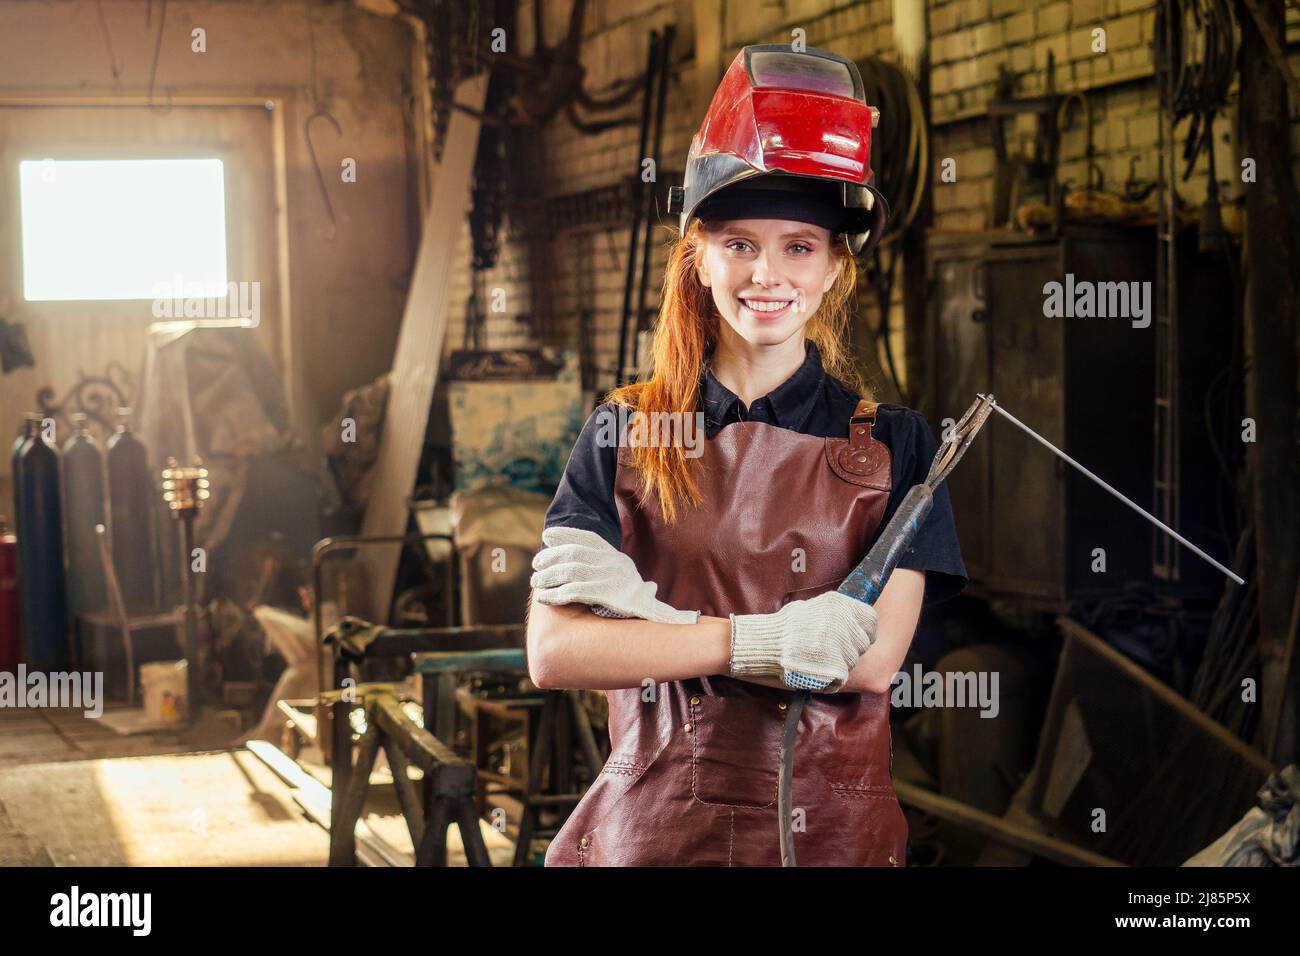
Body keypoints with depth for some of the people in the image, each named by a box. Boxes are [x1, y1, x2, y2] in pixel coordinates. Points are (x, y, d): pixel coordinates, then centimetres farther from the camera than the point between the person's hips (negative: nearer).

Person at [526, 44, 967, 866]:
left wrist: (638, 608, -15)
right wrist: (758, 639, -21)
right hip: (650, 821, 0)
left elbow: (873, 662, -12)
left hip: (832, 828, 0)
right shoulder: (623, 433, 2)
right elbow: (553, 653, -9)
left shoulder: (891, 444, 0)